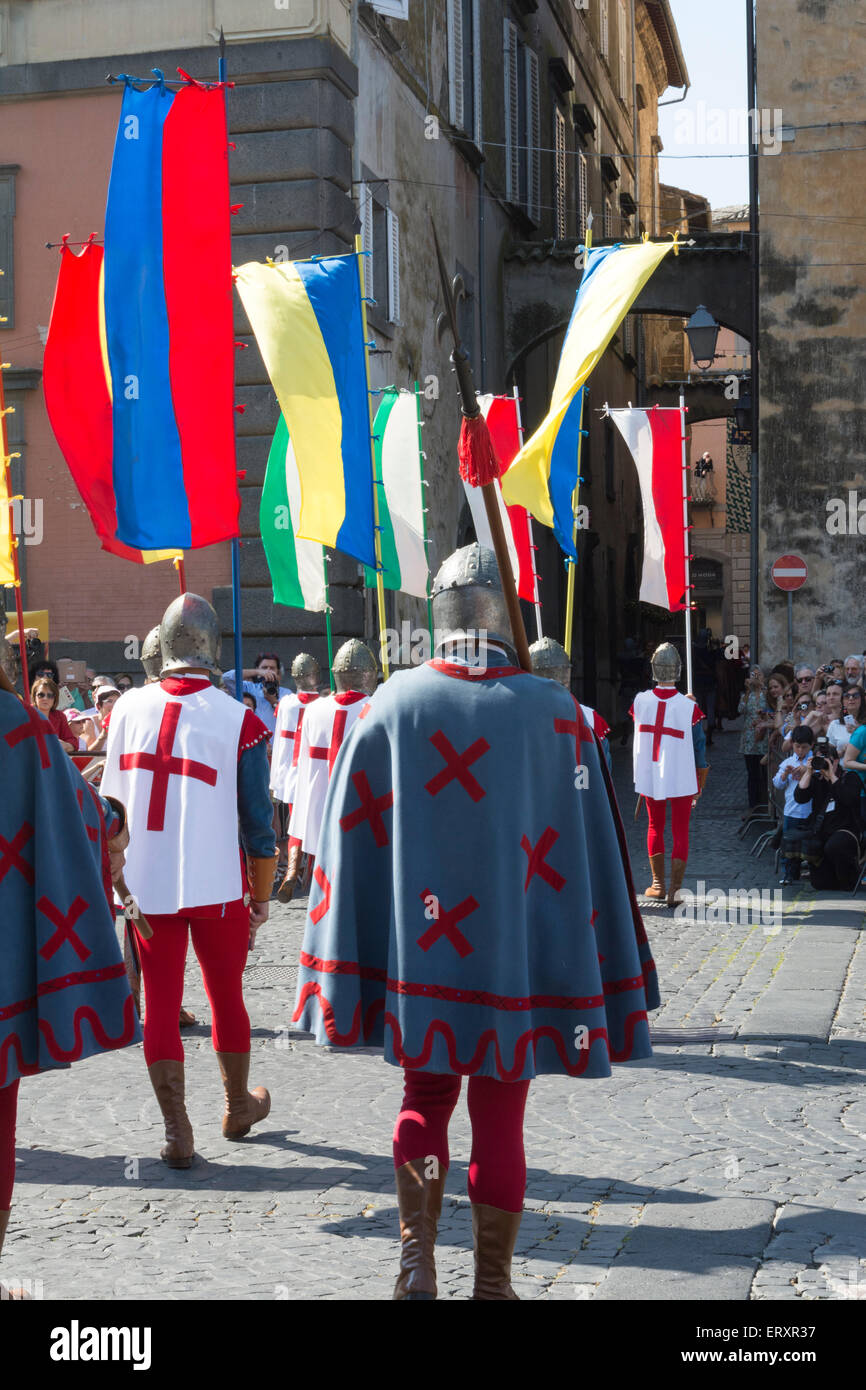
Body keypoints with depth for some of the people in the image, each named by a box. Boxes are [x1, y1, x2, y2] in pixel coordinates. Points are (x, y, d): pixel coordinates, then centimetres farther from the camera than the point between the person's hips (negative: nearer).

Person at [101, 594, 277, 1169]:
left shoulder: (128, 708, -2)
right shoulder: (240, 722, -11)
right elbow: (257, 821, -7)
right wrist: (262, 898, 5)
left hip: (144, 884, 2)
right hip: (217, 886, -2)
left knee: (160, 1003, 9)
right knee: (226, 996, 15)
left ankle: (177, 1130, 11)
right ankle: (239, 1105, 34)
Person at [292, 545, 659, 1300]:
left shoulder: (393, 704, -4)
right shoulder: (554, 712, -7)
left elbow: (353, 838, -2)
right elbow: (588, 850, -5)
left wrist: (345, 977, 6)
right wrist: (600, 978, 4)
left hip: (417, 952, 1)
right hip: (516, 956, -1)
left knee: (425, 1098, 18)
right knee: (500, 1115, 11)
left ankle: (417, 1257, 7)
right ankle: (492, 1280, 19)